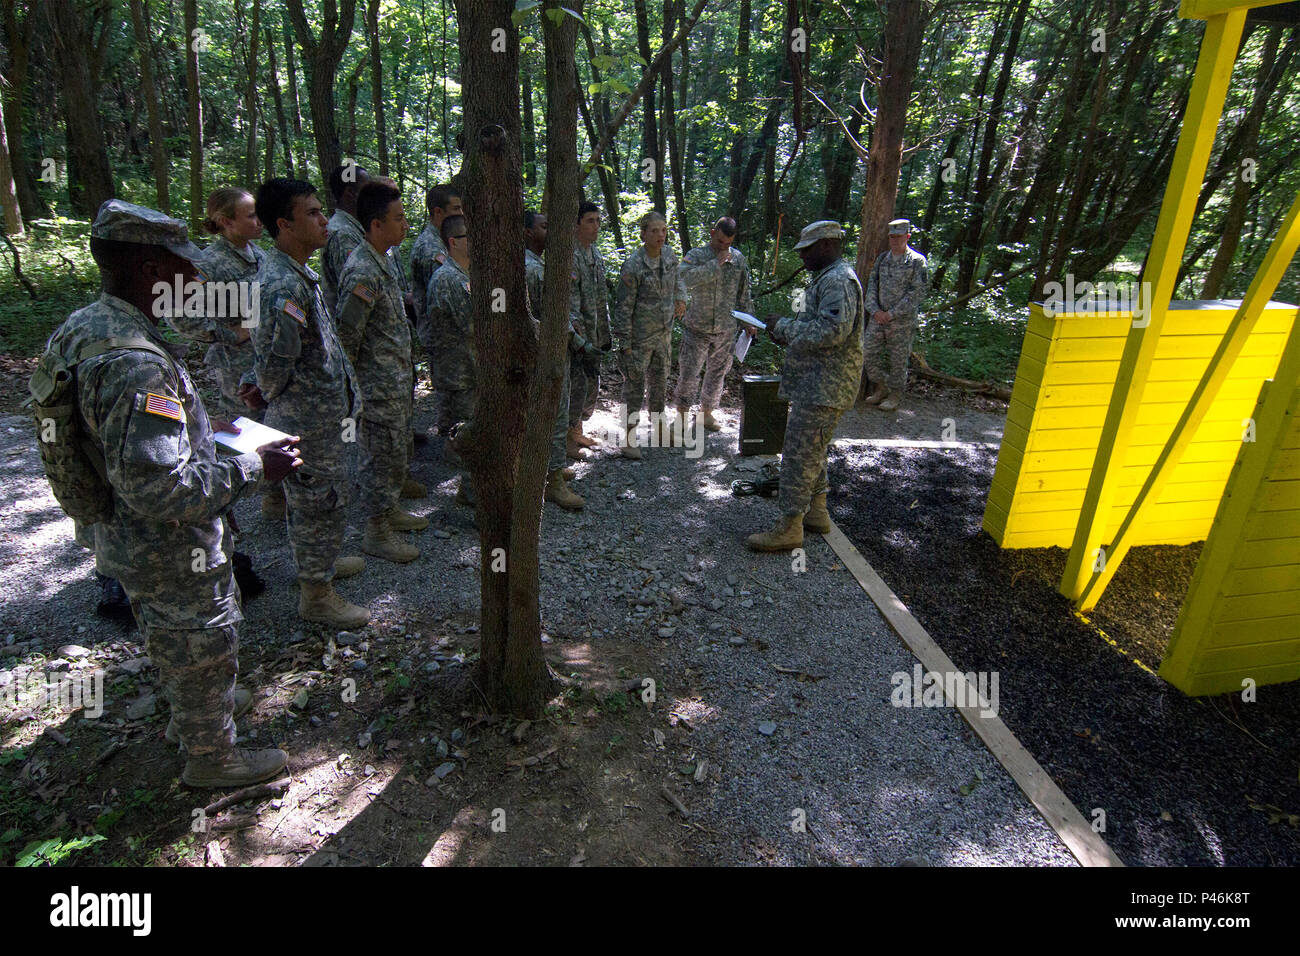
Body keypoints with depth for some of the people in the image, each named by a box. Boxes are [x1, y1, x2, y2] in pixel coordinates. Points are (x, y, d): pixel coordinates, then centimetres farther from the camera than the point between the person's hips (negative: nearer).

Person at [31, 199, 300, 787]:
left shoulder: (84, 327, -1)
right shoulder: (134, 363, -33)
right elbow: (160, 488, -36)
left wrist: (200, 429, 10)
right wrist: (254, 468, -27)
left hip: (121, 536, 10)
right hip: (168, 553, -10)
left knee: (173, 641, 31)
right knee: (203, 648, 13)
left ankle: (196, 711, 56)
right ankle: (211, 757, 35)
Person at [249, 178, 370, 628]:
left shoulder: (296, 273, 9)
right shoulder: (283, 286, -25)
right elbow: (277, 360, -24)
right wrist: (269, 394, -6)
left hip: (328, 413, 10)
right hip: (312, 419, -10)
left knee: (317, 501, 25)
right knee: (321, 504, 4)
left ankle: (318, 562, 45)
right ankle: (315, 595, 20)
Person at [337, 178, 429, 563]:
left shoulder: (384, 260, 9)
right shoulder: (362, 273, -22)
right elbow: (345, 337, -22)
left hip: (397, 381, 9)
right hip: (379, 387, -9)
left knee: (397, 451, 20)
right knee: (383, 456, 1)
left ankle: (389, 510, 37)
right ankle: (376, 532, 15)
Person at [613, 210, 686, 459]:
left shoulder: (669, 254, 1)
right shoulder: (632, 266, -20)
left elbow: (677, 278, 23)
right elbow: (624, 307, -16)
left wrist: (681, 298, 3)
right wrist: (625, 343, -15)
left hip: (664, 334, 7)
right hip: (639, 337, -7)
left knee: (660, 383, 19)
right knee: (634, 388, 1)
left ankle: (659, 431, 36)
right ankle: (628, 440, 13)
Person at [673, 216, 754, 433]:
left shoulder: (738, 259, 6)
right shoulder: (696, 256, -7)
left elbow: (744, 293, 14)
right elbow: (687, 279, -29)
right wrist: (716, 264, -25)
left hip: (726, 330, 4)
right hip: (697, 328, -4)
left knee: (718, 373, 12)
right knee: (688, 373, -2)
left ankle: (707, 413, 28)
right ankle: (682, 413, 15)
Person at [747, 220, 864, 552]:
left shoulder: (838, 280, -15)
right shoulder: (828, 278, 20)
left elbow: (833, 329, -26)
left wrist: (785, 327, -17)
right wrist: (788, 333, 9)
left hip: (823, 386, -11)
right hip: (816, 383, 11)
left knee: (799, 453, -9)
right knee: (812, 451, 19)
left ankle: (789, 527, -3)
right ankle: (816, 512, 31)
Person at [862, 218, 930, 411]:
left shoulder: (917, 261, -5)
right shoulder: (882, 259, 10)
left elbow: (918, 292, -11)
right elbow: (872, 285, 10)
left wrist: (892, 313, -15)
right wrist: (874, 309, -7)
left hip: (902, 321, -5)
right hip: (878, 318, 5)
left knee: (898, 359, 3)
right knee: (869, 353, 6)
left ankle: (895, 395, 19)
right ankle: (881, 388, 25)